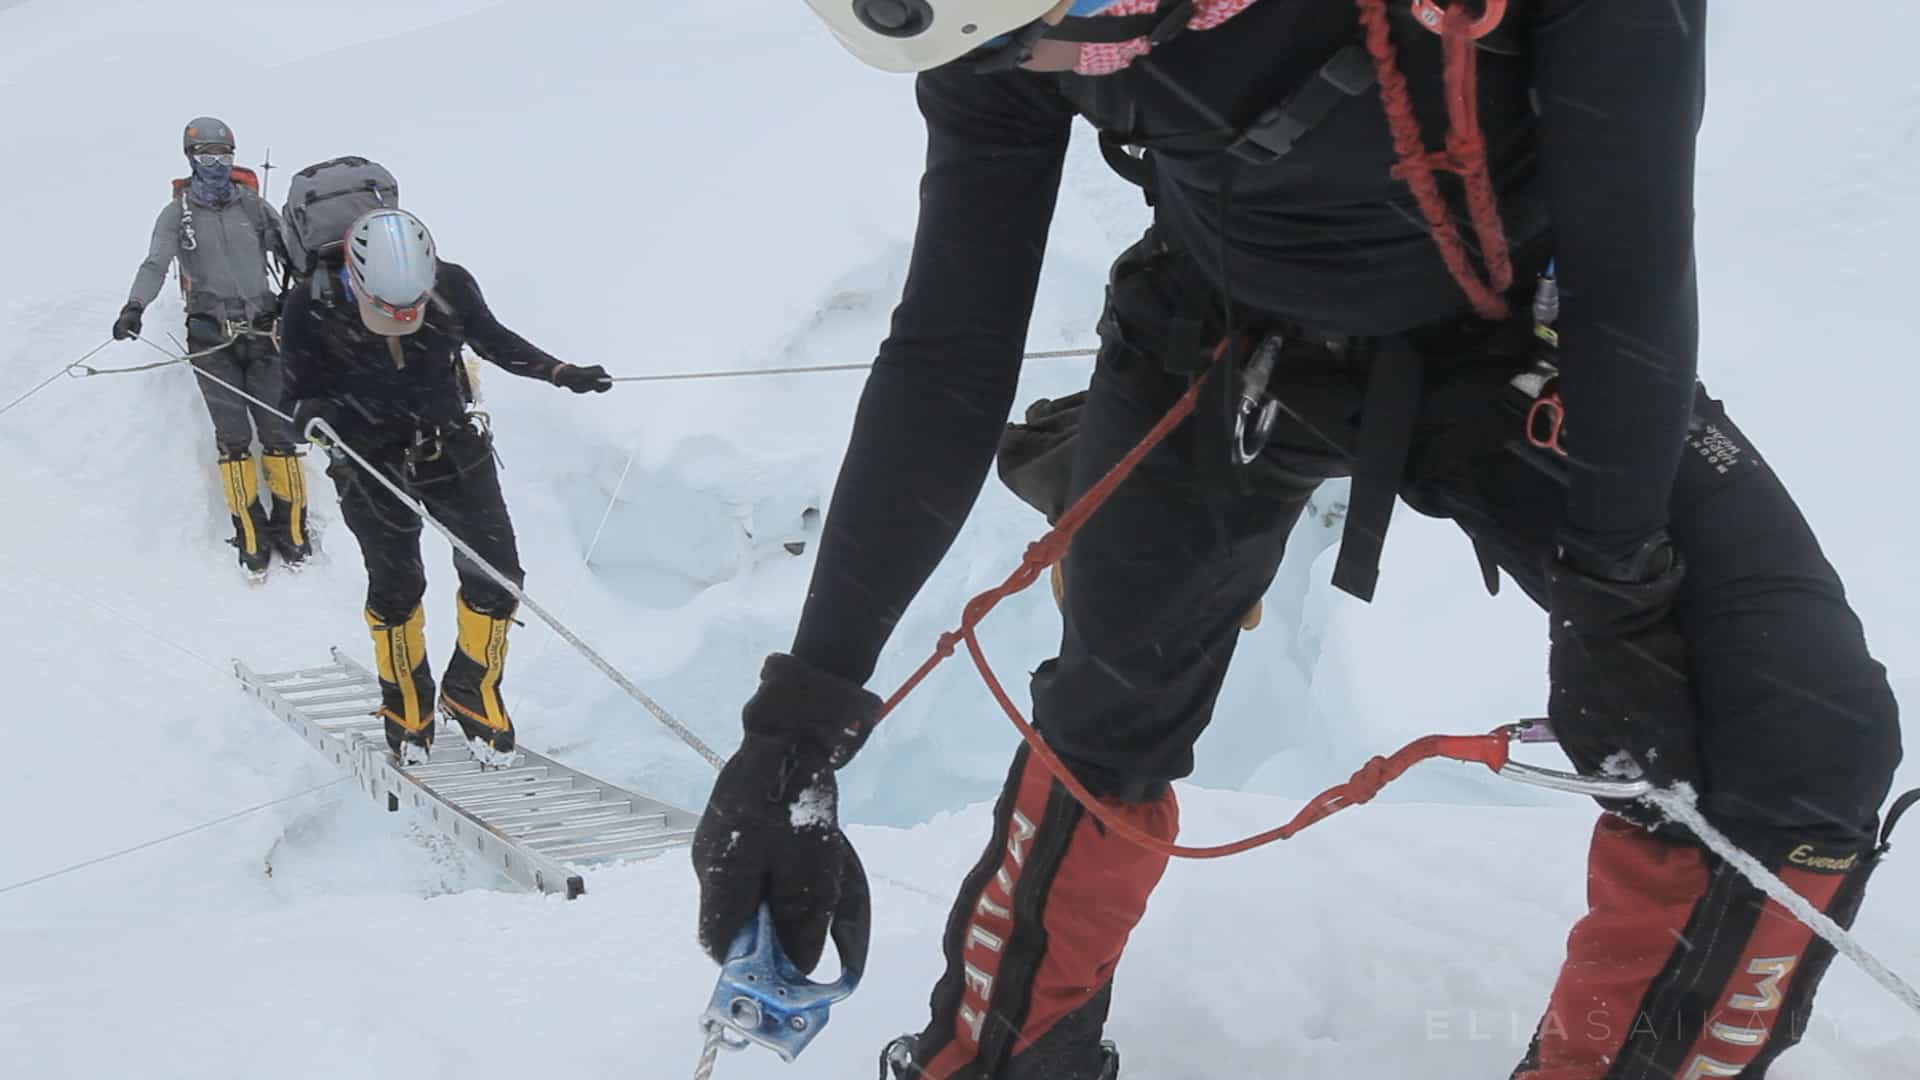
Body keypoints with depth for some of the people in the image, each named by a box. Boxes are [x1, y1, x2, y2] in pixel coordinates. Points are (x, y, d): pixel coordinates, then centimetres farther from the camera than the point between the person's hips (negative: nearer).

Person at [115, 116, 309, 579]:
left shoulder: (253, 206, 8)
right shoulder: (177, 214, 3)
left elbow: (292, 254, 9)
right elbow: (156, 264, -10)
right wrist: (135, 306, -27)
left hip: (262, 332, 1)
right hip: (211, 337, -1)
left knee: (279, 430, -4)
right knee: (232, 436, -4)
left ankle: (290, 525, 7)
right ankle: (250, 531, 4)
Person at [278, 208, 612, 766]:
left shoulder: (451, 285, -22)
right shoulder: (311, 310, -27)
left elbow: (491, 339, 0)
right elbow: (301, 395, -15)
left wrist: (559, 372, -4)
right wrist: (315, 415, -37)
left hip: (455, 450, 2)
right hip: (371, 467, -2)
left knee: (496, 574, -1)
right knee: (396, 587, 7)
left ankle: (472, 693, 23)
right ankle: (406, 707, 33)